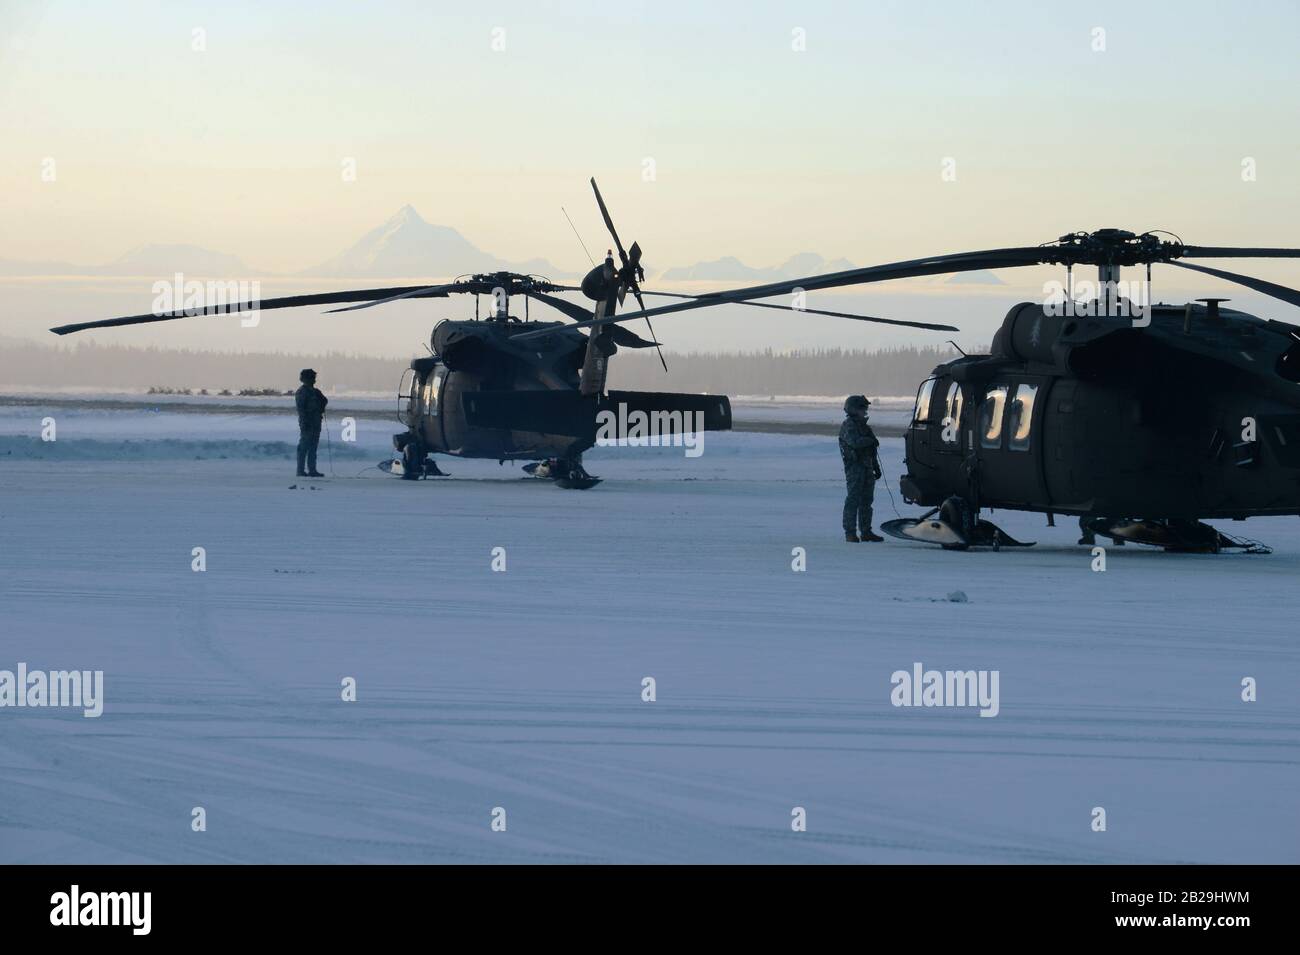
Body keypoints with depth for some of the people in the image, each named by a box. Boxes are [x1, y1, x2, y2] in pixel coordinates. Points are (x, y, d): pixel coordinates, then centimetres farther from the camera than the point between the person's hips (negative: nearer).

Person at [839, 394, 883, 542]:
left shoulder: (864, 426, 20)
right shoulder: (848, 426, -8)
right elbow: (855, 442, -26)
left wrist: (876, 467, 22)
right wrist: (870, 441, -13)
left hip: (867, 468, 9)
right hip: (854, 467, -9)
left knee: (866, 501, 9)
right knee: (853, 500, -9)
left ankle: (866, 531, 14)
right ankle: (850, 533, -9)